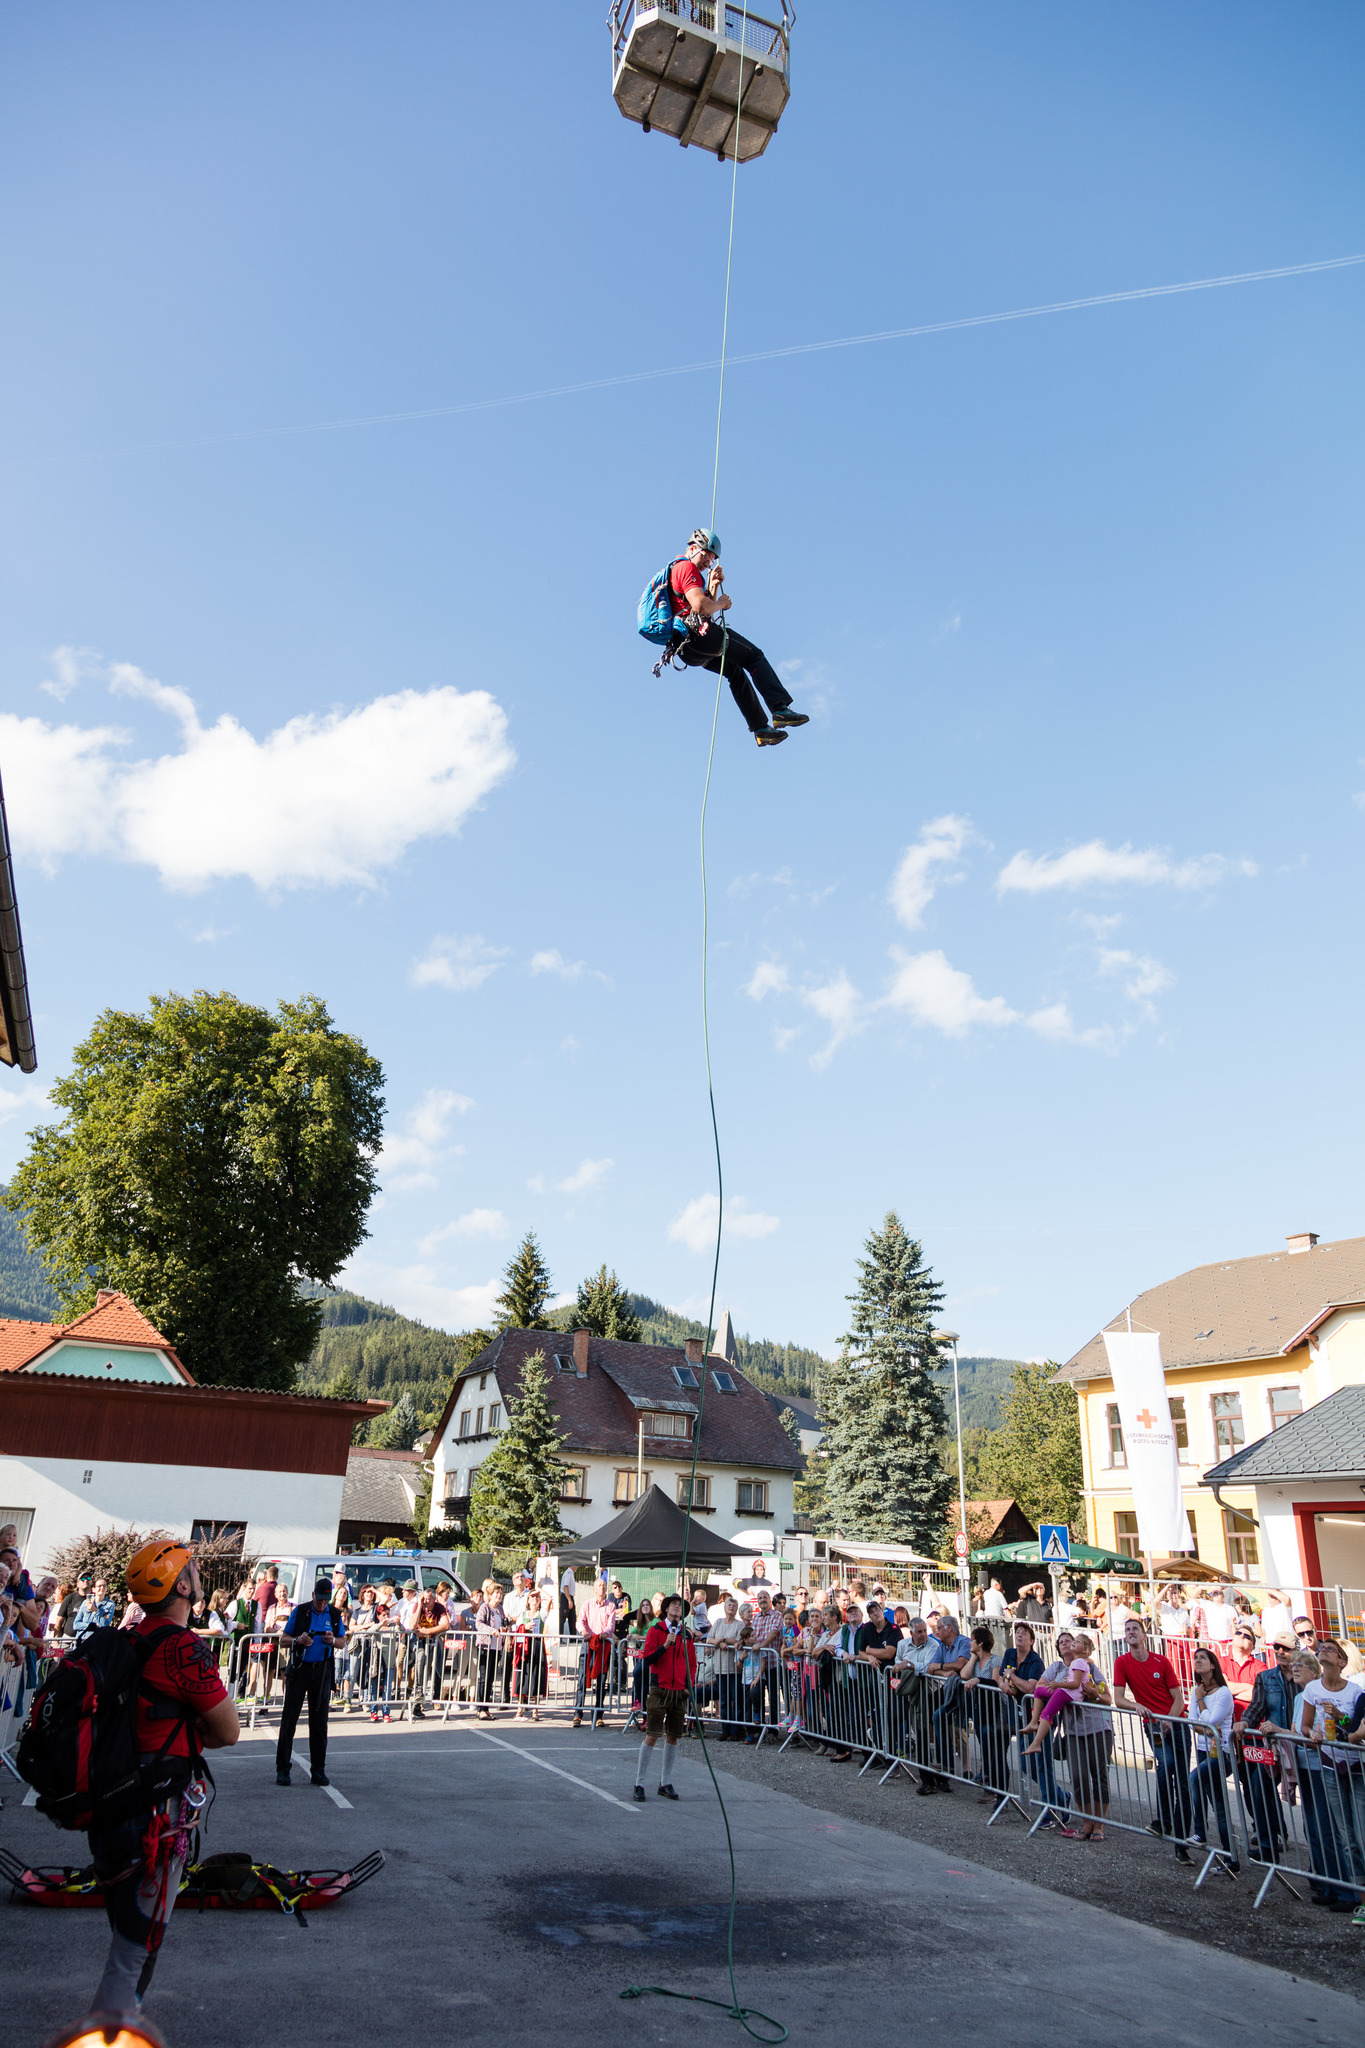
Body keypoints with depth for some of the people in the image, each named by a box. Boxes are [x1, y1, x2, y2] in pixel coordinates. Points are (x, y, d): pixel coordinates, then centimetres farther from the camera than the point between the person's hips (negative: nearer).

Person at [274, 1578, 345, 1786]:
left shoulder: (334, 1614, 4)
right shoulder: (300, 1611, -4)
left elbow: (342, 1641, 12)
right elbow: (283, 1638, 0)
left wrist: (333, 1640, -11)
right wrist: (298, 1640, -20)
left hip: (322, 1670, 2)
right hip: (299, 1668, -2)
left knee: (319, 1721, 6)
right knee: (289, 1717, -2)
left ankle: (318, 1770, 13)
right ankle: (282, 1769, 8)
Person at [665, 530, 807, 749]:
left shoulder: (676, 570, 27)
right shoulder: (687, 568, -7)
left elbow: (708, 607, 29)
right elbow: (701, 606, -23)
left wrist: (713, 586, 16)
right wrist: (721, 602, -4)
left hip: (686, 646, 11)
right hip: (700, 634, -11)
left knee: (735, 671, 22)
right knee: (754, 657, -1)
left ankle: (760, 728, 19)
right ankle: (780, 709, -10)